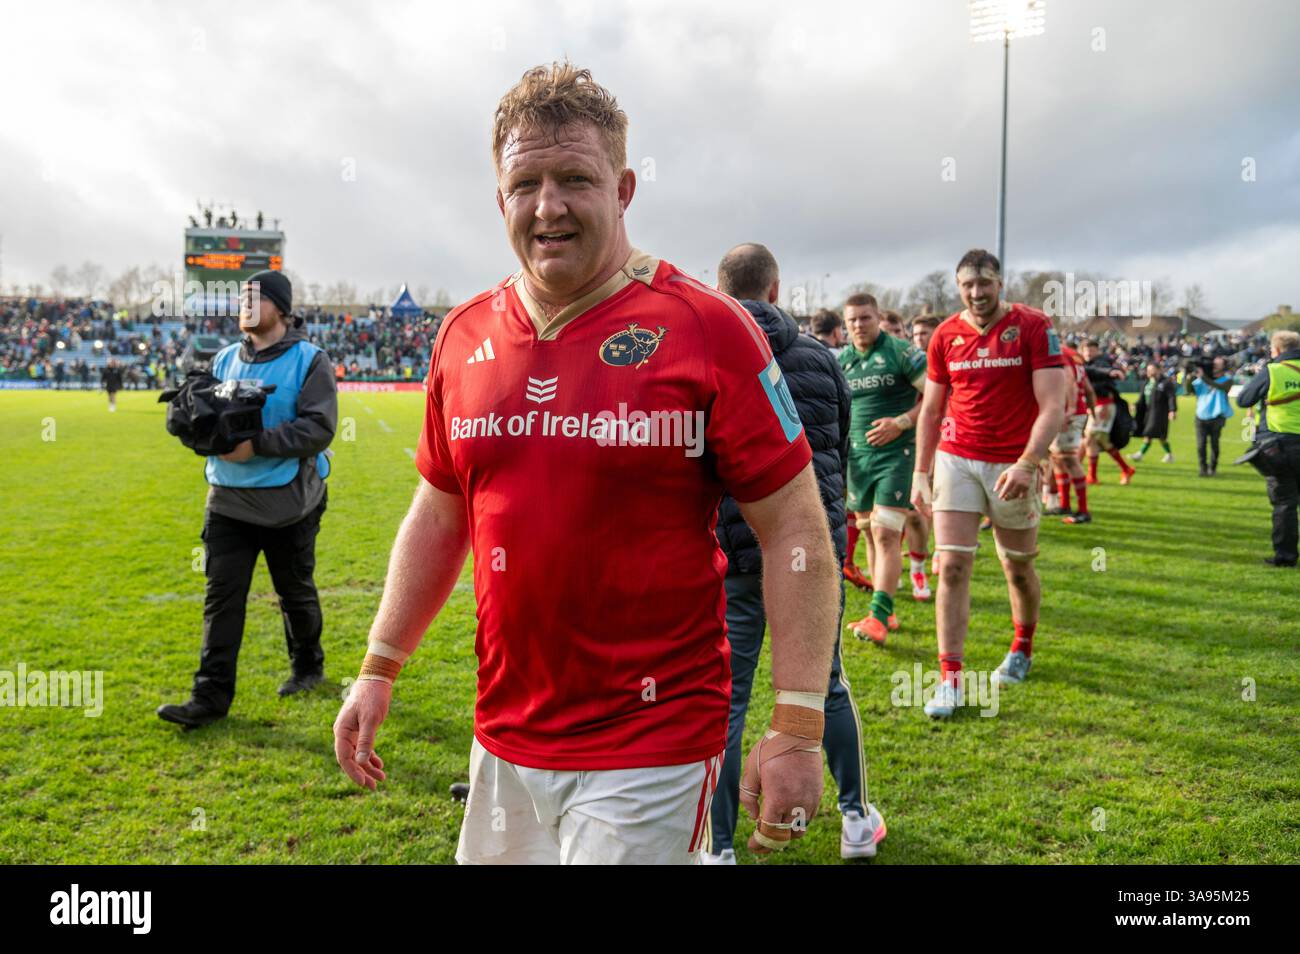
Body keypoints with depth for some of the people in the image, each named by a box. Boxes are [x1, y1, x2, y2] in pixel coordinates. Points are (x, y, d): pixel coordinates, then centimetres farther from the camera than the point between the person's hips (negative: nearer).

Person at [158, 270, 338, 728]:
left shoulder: (309, 360, -9)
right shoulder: (225, 359, 9)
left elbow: (319, 427, -18)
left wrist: (257, 444, -25)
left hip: (288, 502, -4)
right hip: (228, 500, 4)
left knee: (296, 591, 13)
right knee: (222, 596, 1)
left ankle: (307, 666, 36)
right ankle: (211, 696, 5)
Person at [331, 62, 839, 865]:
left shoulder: (705, 328, -12)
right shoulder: (464, 338, 4)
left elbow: (795, 529, -11)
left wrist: (798, 726, -14)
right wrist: (379, 670, 12)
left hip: (650, 755, -5)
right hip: (503, 743, 6)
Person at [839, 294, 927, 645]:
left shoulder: (900, 352, -7)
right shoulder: (841, 362, 10)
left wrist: (901, 422, -18)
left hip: (897, 454, -6)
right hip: (858, 457, 6)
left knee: (885, 534, -12)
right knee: (871, 535, 11)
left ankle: (879, 617, -10)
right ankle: (886, 611, 23)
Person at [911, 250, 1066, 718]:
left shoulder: (1034, 327, -8)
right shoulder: (946, 335, 3)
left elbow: (1052, 406, -13)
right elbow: (930, 410, 11)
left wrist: (1027, 463, -26)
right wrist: (920, 473, 7)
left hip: (1012, 466, -2)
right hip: (955, 460, 2)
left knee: (1018, 567, 14)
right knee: (952, 565, -6)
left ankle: (1022, 647, 41)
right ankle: (950, 679, -1)